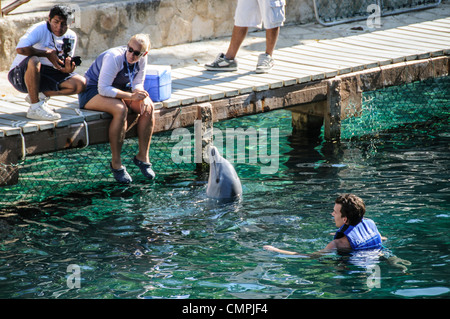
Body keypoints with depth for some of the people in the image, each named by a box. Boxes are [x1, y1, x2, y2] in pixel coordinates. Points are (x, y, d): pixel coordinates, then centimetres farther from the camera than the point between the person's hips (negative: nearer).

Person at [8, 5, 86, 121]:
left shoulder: (71, 37, 3)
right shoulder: (40, 29, -17)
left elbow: (62, 68, 6)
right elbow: (21, 49, -35)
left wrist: (68, 69, -20)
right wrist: (47, 53, -25)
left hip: (46, 75, 6)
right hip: (20, 76, -6)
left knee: (81, 83, -12)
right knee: (33, 61, -40)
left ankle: (40, 96, 2)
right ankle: (35, 108, -27)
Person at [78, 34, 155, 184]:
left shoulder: (142, 59, -8)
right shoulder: (114, 57, -29)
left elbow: (138, 84, 0)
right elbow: (103, 89, -32)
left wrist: (142, 96, -23)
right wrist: (130, 96, -37)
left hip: (118, 89, 7)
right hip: (92, 91, -7)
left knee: (148, 107, -17)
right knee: (121, 109, -35)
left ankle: (143, 156, -8)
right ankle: (116, 163, -27)